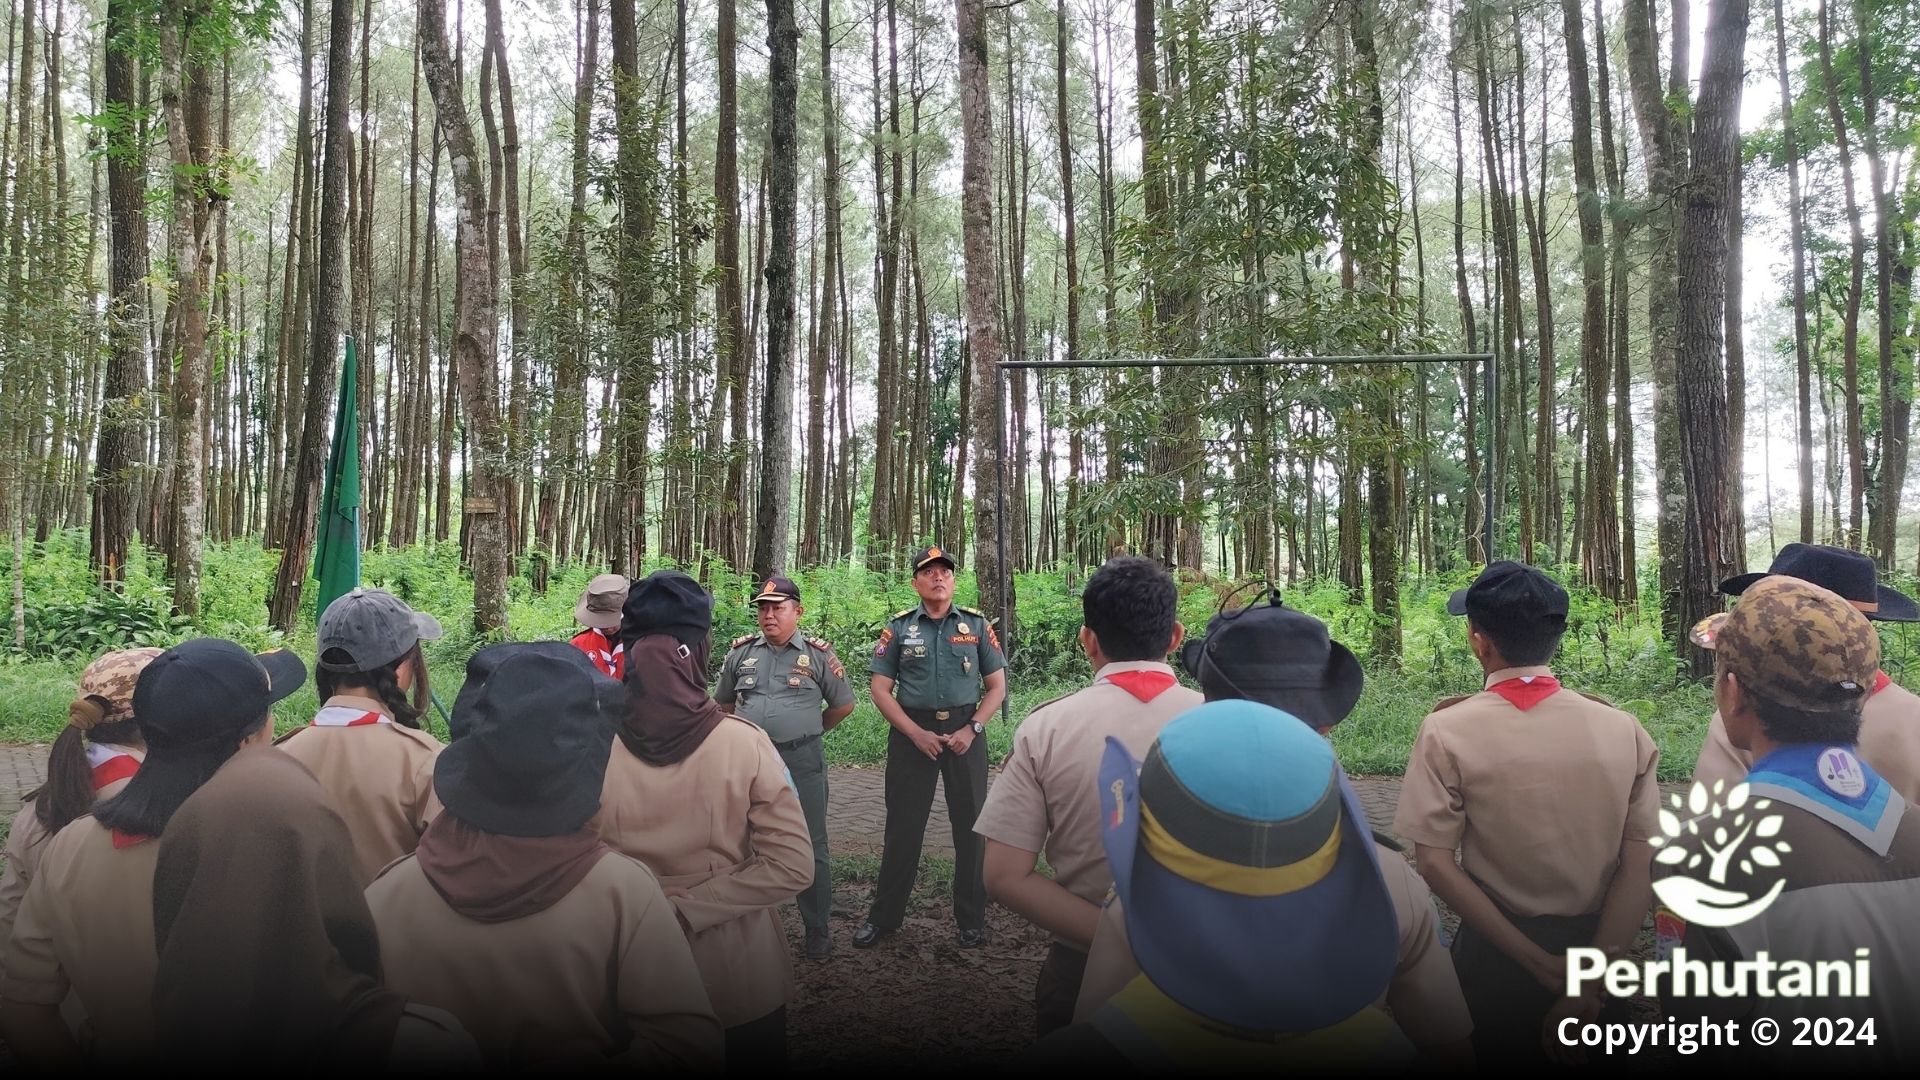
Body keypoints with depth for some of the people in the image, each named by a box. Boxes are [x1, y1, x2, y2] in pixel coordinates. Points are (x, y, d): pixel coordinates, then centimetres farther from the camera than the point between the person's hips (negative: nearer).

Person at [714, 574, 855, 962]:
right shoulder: (741, 653, 6)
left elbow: (843, 705, 7)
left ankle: (818, 932, 15)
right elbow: (724, 703, 20)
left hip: (803, 762, -3)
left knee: (810, 848, 3)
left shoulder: (818, 654, -2)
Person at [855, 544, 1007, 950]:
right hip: (912, 731, 0)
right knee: (902, 824, 6)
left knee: (971, 825, 5)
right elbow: (880, 689, 1)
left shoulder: (977, 625, 4)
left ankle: (971, 920, 19)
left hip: (965, 730, 1)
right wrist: (917, 734, -10)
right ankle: (884, 916, 19)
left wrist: (971, 730, -9)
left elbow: (997, 686, 5)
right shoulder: (899, 627, 3)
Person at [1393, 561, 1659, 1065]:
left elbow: (1434, 863, -18)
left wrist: (1537, 963, -15)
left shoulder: (1447, 731, -16)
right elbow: (1643, 864, -12)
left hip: (1497, 951, -2)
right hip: (1601, 948, 2)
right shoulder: (1623, 729, -9)